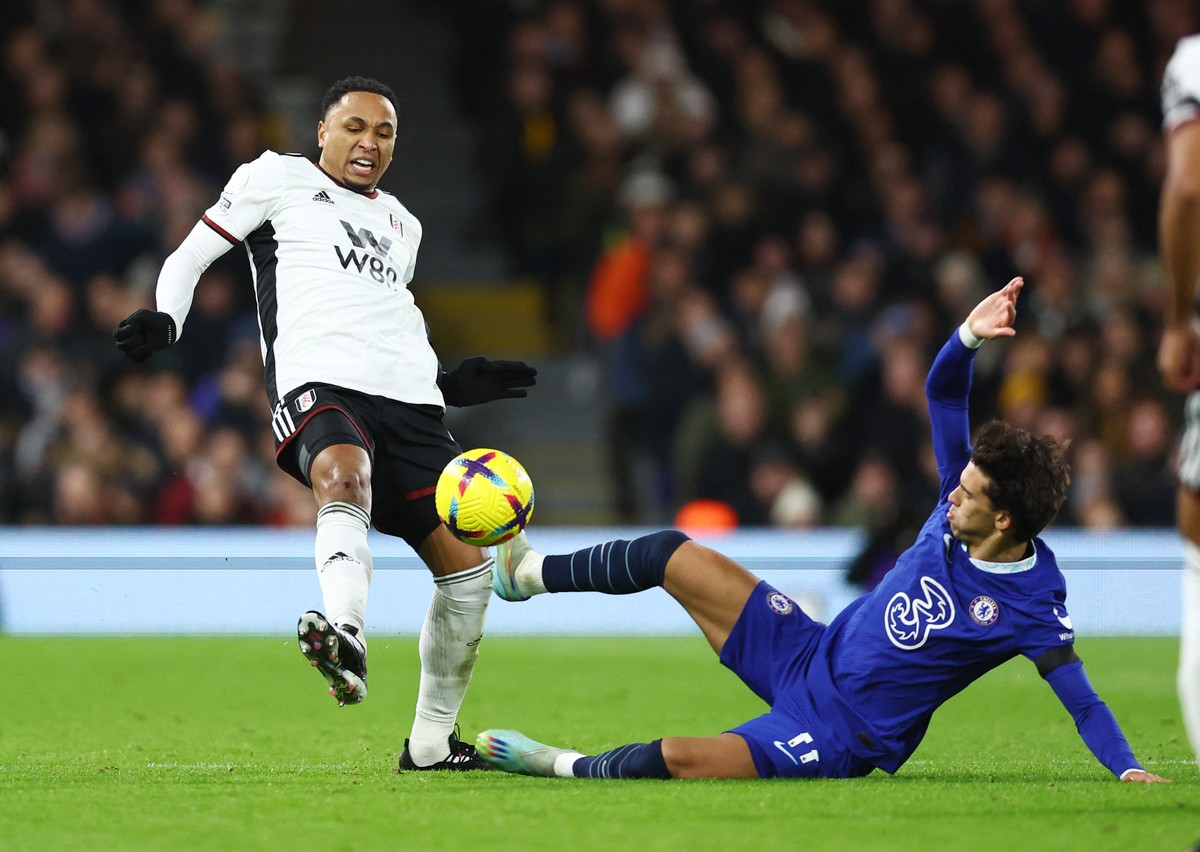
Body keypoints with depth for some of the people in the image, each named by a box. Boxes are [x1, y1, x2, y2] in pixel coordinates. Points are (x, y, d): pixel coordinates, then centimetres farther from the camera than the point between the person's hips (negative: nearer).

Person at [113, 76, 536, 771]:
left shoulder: (402, 224, 31)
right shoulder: (277, 178, 15)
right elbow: (193, 254, 13)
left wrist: (451, 382, 26)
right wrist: (165, 320, -6)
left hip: (410, 400, 6)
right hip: (317, 385, -6)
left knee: (468, 564, -1)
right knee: (345, 475, -40)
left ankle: (431, 741, 12)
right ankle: (347, 638, -64)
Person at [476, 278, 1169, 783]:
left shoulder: (1032, 608, -23)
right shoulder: (960, 507, -5)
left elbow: (1084, 702, -23)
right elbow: (941, 396, -3)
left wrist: (1130, 769, -37)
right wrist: (968, 338, -20)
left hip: (844, 736, -7)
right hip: (811, 657, 7)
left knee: (678, 760, -25)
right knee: (671, 555, 2)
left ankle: (567, 767, 3)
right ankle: (528, 572, 25)